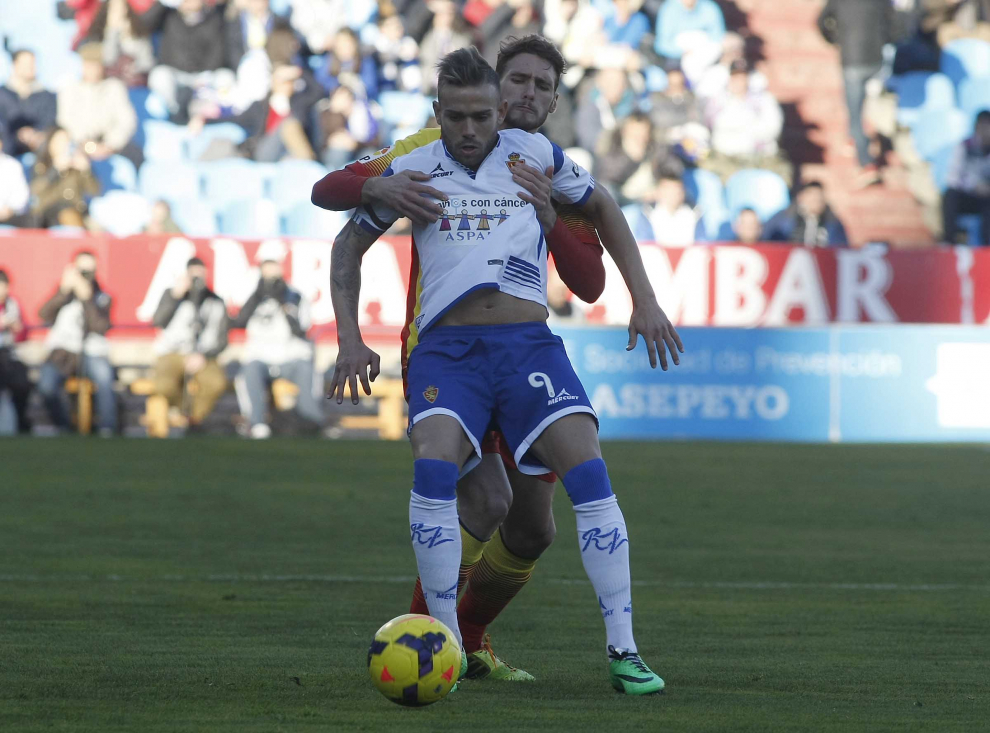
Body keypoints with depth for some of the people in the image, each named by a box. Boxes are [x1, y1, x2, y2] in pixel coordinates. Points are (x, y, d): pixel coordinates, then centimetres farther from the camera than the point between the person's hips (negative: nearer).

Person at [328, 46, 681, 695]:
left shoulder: (533, 154, 10)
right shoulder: (414, 170, 9)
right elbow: (349, 246, 20)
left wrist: (646, 300, 17)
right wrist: (351, 341, 8)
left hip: (528, 343, 1)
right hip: (447, 348, -1)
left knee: (589, 473, -19)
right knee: (433, 470, -27)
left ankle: (623, 652, -13)